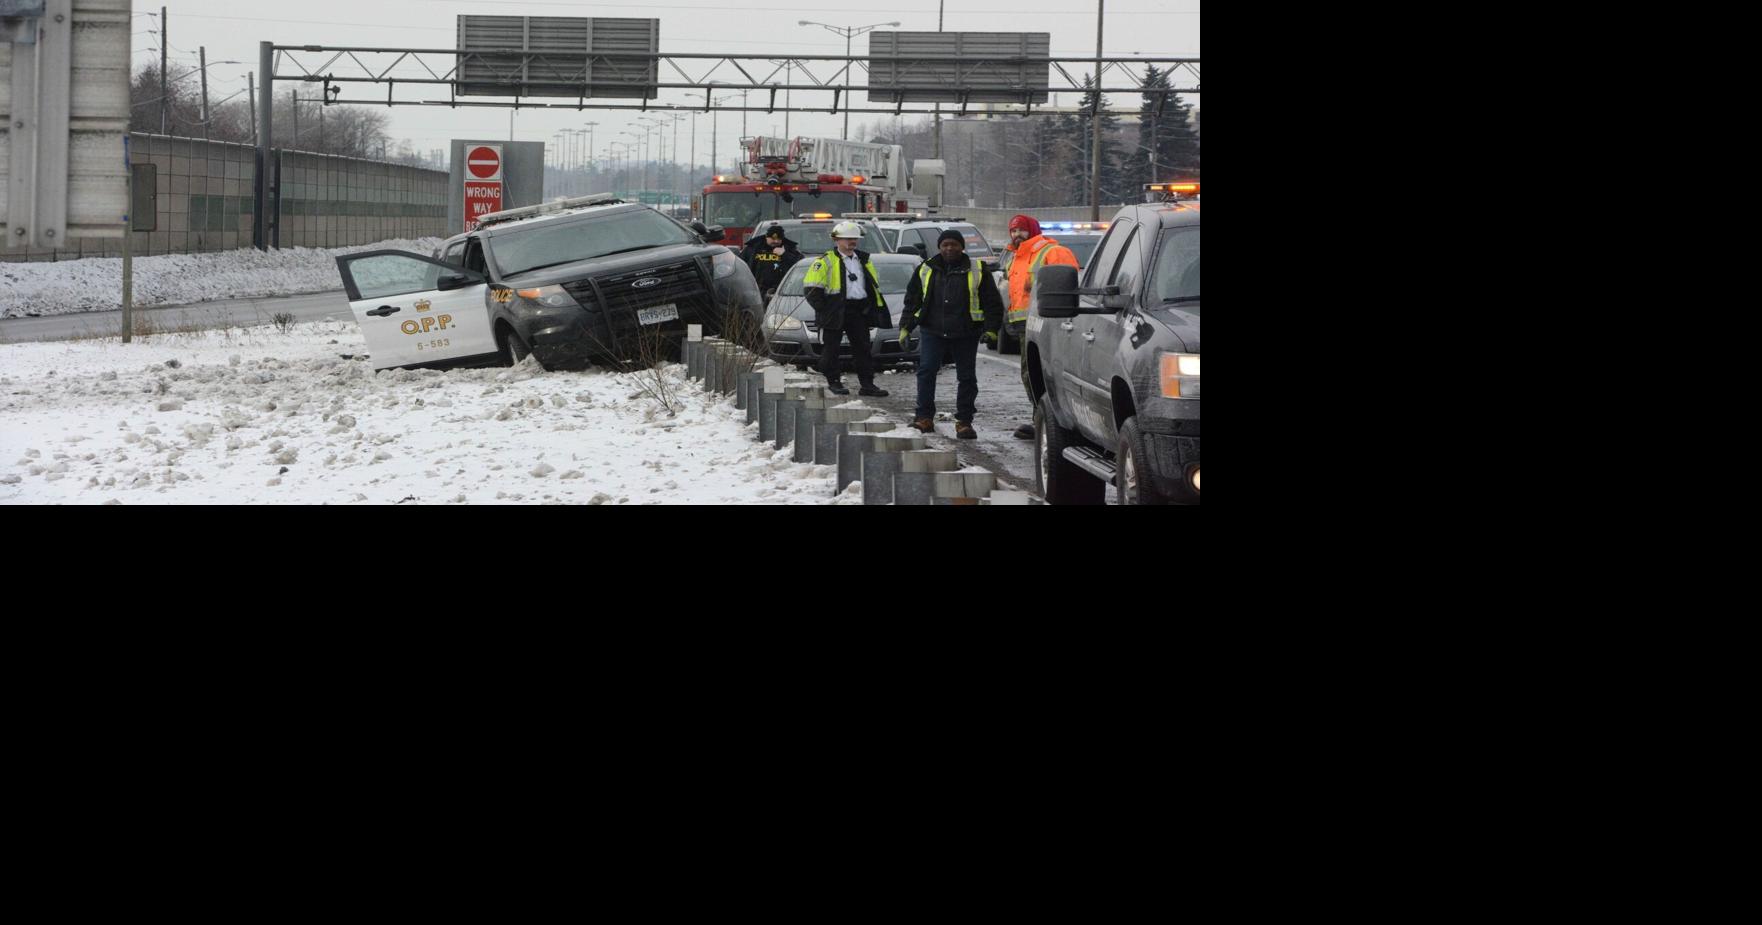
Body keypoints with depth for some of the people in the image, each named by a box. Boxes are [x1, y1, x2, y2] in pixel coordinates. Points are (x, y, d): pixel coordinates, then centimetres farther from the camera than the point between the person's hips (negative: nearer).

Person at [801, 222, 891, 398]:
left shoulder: (863, 260, 15)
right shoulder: (825, 261, -5)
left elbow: (874, 285, 25)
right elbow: (811, 289, -9)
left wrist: (871, 307, 13)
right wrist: (823, 310, -13)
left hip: (859, 310, 5)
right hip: (835, 312, -5)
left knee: (863, 349, 5)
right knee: (831, 348, 1)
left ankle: (867, 384, 8)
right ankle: (834, 382, 12)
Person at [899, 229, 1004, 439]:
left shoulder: (977, 270, 4)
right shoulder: (926, 270, 10)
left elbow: (992, 302, 5)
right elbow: (912, 301, 16)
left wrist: (991, 328, -6)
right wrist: (905, 327, 8)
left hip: (966, 334, -1)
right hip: (932, 331, 1)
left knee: (967, 377, 2)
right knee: (926, 371, -11)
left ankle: (964, 422, 10)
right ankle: (925, 418, -5)